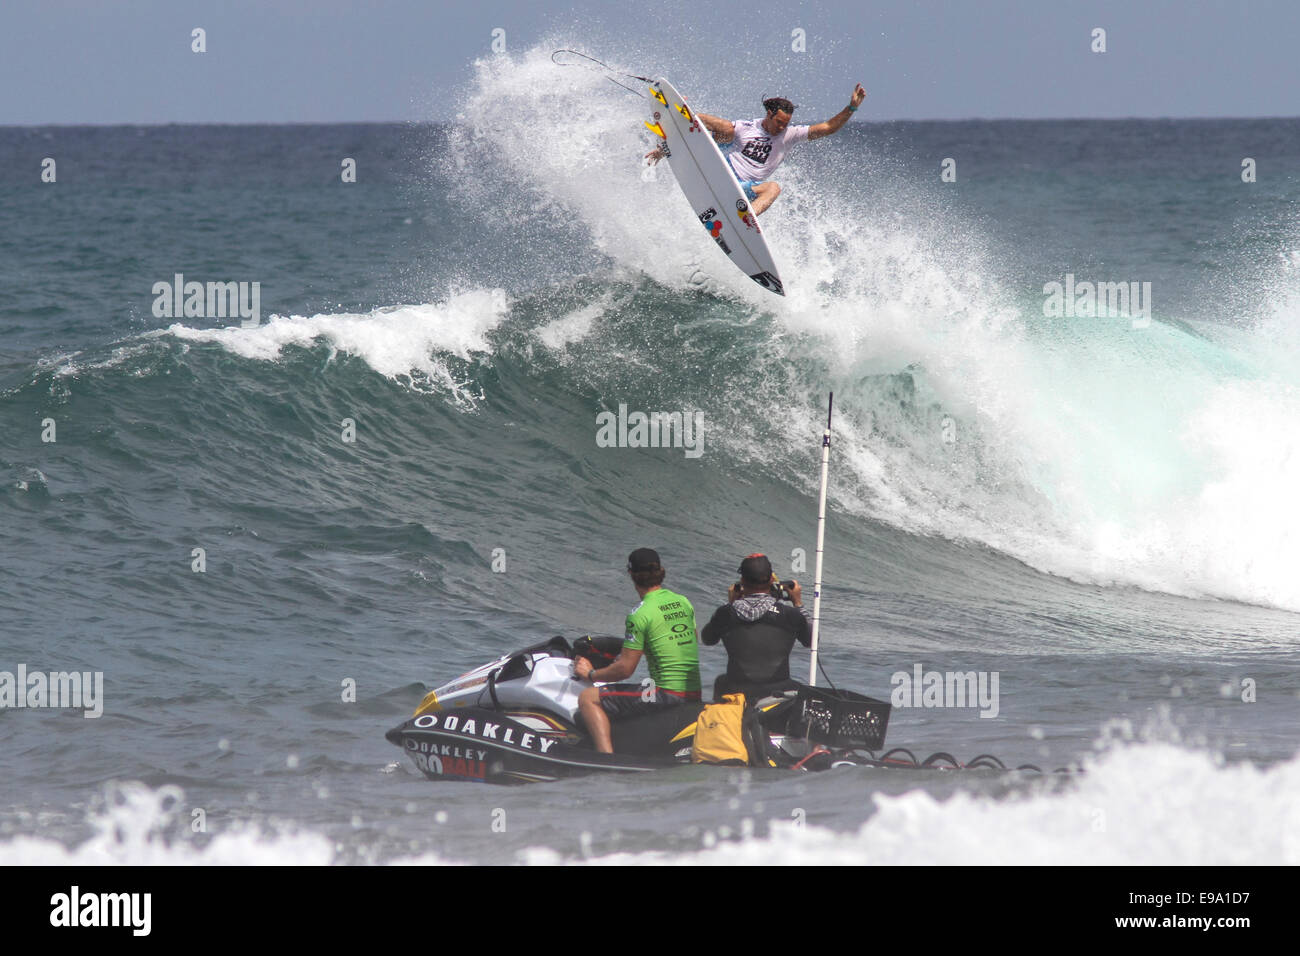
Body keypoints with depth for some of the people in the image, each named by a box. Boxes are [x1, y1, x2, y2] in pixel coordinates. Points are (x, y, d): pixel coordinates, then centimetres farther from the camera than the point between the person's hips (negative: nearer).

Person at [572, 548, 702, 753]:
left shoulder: (640, 614, -13)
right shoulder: (684, 603, 10)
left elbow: (625, 669, -13)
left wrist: (591, 674, 5)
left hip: (668, 694, -8)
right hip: (696, 695, 8)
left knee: (588, 699, -4)